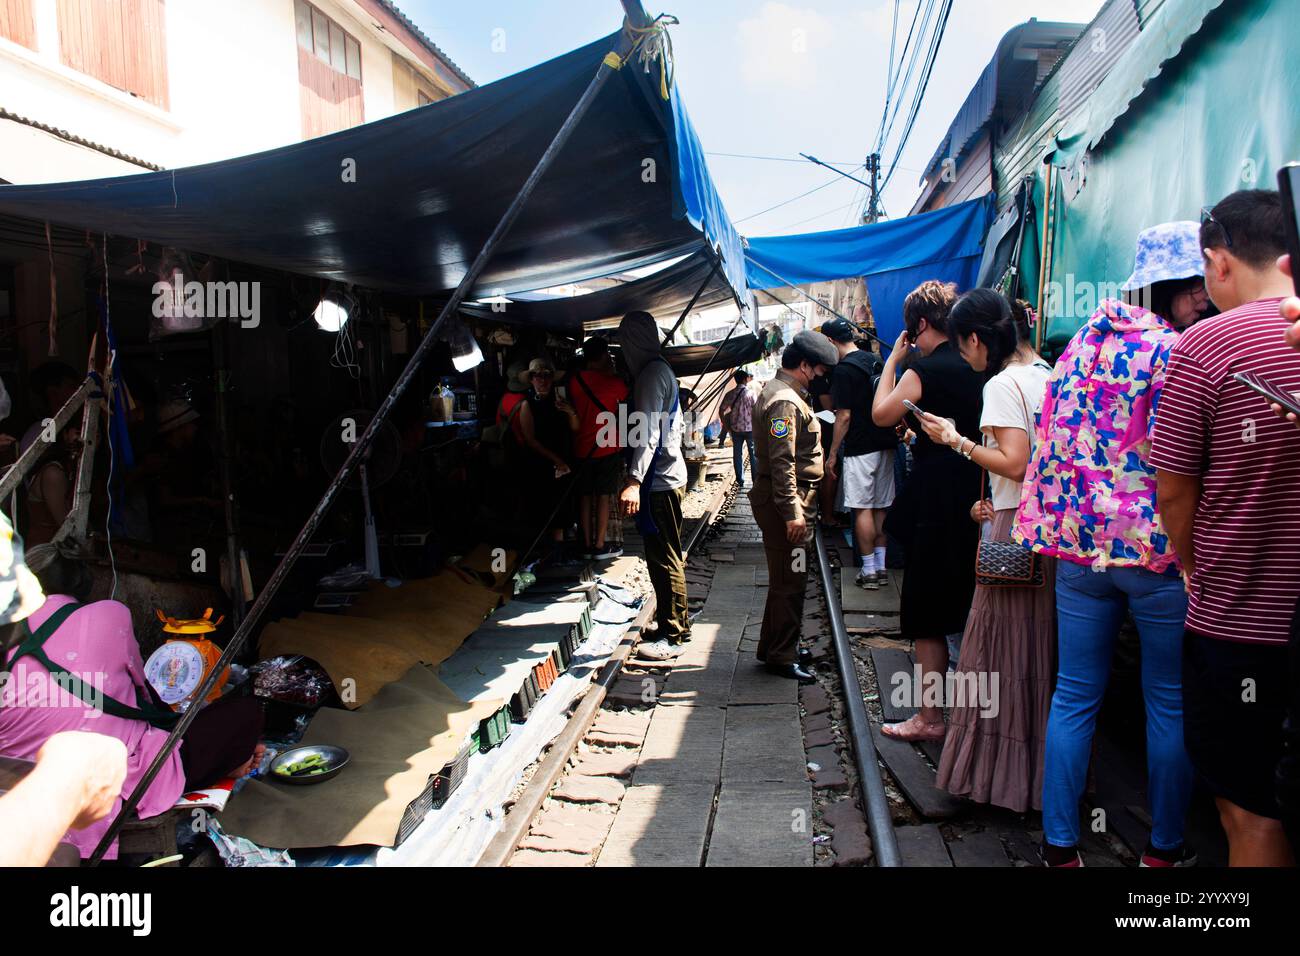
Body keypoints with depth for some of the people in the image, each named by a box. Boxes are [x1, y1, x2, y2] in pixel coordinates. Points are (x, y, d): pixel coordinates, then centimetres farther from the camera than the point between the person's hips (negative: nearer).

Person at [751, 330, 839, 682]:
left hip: (789, 503, 11)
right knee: (790, 581, -2)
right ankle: (781, 657, 8)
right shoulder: (784, 401, -18)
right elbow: (782, 462, -24)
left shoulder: (782, 392, 16)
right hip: (787, 504, -11)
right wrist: (793, 512, -24)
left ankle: (773, 647, 29)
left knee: (785, 578, 18)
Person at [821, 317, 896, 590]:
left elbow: (844, 416, -15)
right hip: (885, 444, 8)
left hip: (860, 448, -8)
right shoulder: (875, 361, 11)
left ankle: (869, 571, 2)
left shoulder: (844, 370, -13)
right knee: (881, 507, 12)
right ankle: (881, 566, 18)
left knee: (863, 508, -1)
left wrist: (832, 454, -9)